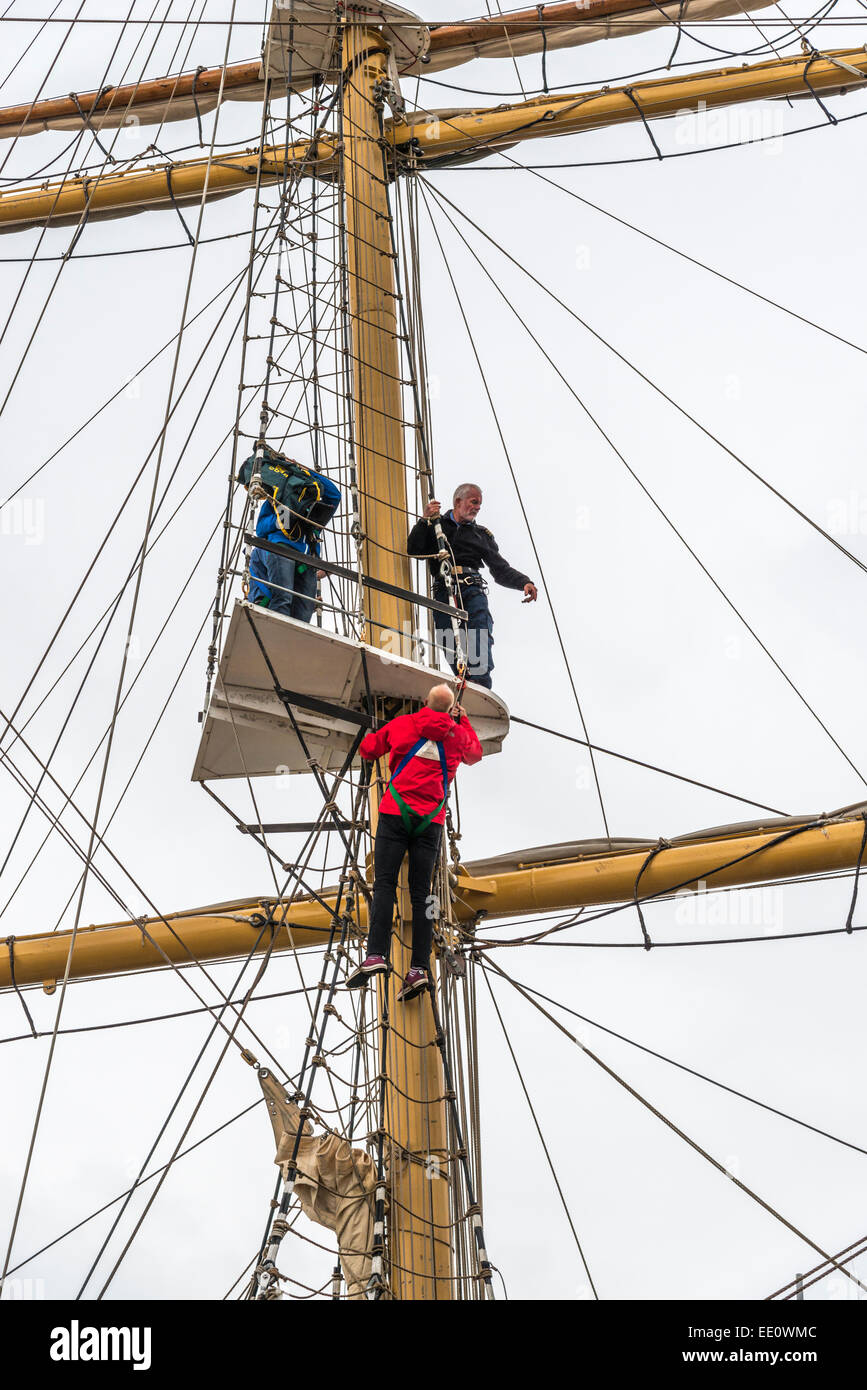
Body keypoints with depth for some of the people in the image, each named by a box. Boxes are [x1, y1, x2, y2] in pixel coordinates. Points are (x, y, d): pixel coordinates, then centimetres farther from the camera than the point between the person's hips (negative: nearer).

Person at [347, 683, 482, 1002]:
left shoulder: (402, 724, 9)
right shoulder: (458, 735, 13)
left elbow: (367, 749, 19)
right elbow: (475, 754, 36)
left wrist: (386, 738, 38)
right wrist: (463, 721, 45)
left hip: (396, 813, -2)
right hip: (431, 820, 2)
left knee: (384, 885, -6)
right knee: (421, 893, 0)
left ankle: (376, 954, -23)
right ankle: (419, 968, -9)